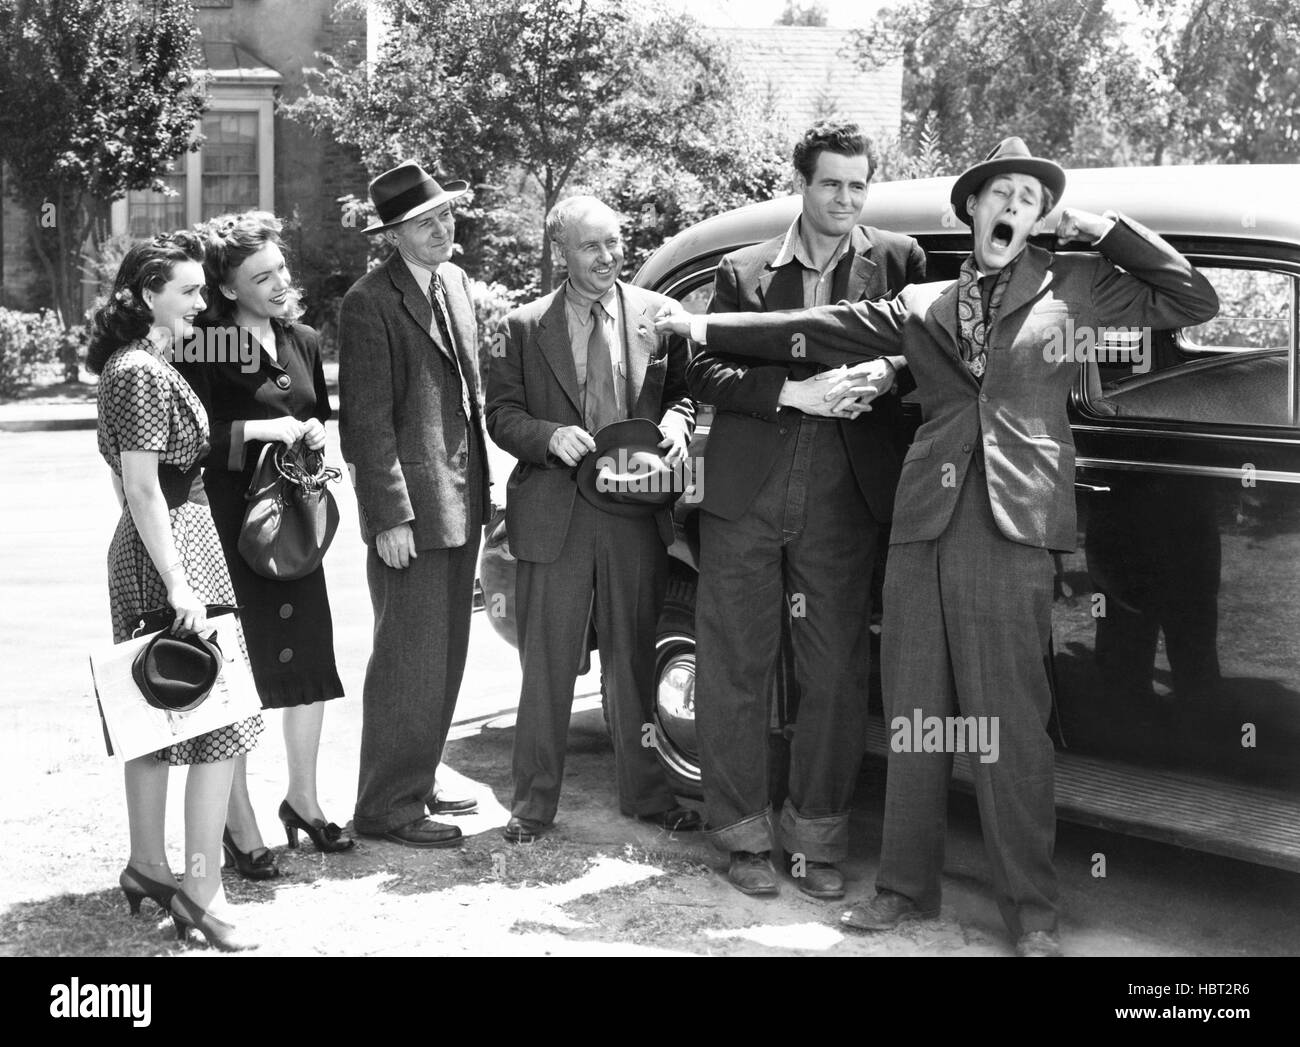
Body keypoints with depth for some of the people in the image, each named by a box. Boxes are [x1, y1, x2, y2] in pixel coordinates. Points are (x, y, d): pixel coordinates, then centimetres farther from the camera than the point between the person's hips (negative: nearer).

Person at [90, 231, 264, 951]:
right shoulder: (146, 374, -16)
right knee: (221, 725, -6)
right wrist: (179, 586, -22)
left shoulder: (130, 365, 14)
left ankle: (148, 866, 26)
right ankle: (201, 892, -2)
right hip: (173, 553, -10)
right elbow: (142, 489, -20)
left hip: (144, 559, 10)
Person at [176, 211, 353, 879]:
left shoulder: (303, 342, 10)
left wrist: (314, 433, 2)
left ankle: (303, 798, 29)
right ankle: (240, 824, 11)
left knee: (311, 660, 9)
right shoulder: (203, 347, -10)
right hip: (225, 523, -6)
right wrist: (260, 429, -19)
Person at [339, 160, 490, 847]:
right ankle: (387, 808, 8)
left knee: (444, 657, 15)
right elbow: (367, 421, -15)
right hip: (410, 508, -8)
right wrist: (391, 515, -17)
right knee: (409, 662, -3)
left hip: (461, 502, 8)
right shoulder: (370, 303, -13)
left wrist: (478, 485, 14)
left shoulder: (455, 281, 13)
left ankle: (416, 782, 28)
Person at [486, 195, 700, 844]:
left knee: (633, 657, 12)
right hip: (555, 513, -1)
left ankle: (645, 792, 25)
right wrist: (549, 436, -16)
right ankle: (534, 801, 16)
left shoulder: (657, 315, 5)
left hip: (637, 512, 1)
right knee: (546, 663, 4)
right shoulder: (524, 327, 2)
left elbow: (683, 390, 13)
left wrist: (676, 422, -8)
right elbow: (501, 415, 3)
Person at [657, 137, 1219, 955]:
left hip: (1013, 529, -3)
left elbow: (1194, 302, 11)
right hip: (923, 527, 3)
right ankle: (908, 886, 21)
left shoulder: (1073, 283, 12)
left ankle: (1032, 908, 8)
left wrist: (1107, 232, 6)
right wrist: (710, 329, 16)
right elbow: (820, 331, 17)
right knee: (914, 716, 8)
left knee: (1011, 723, -3)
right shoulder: (922, 305, 16)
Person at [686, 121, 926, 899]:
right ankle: (745, 834, 16)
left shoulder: (898, 261, 7)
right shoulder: (745, 271, 7)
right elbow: (704, 373, 0)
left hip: (844, 504, 0)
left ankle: (818, 836, 18)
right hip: (746, 495, 0)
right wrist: (791, 392, -12)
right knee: (736, 670, 4)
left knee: (837, 675, 5)